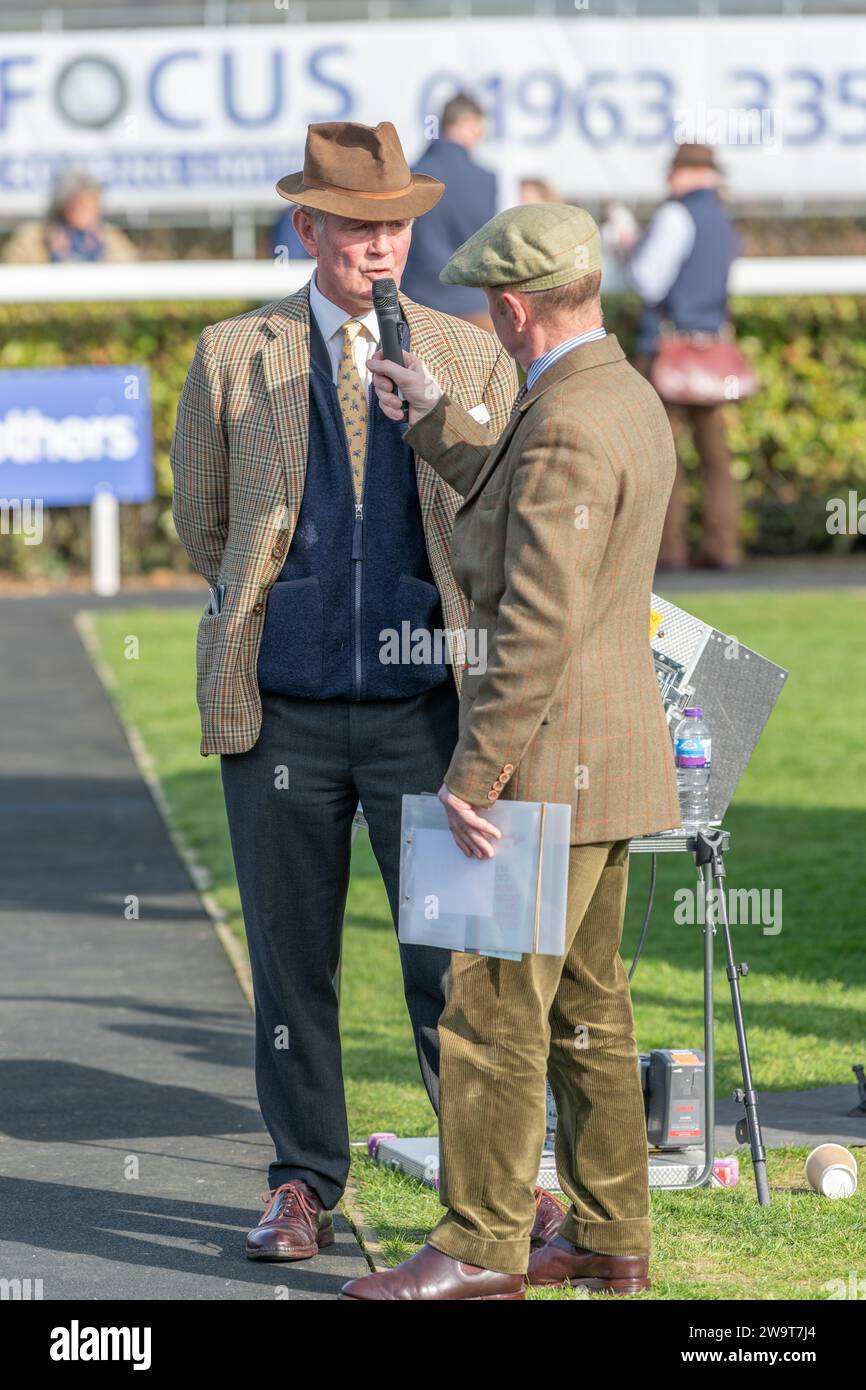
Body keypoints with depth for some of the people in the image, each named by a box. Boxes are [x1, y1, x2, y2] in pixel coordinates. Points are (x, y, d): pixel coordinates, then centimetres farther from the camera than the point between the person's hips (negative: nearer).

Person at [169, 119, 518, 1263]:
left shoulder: (473, 360, 6)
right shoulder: (232, 357, 4)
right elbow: (201, 524, 15)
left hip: (425, 705, 0)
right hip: (283, 710, 0)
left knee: (454, 956, -2)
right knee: (291, 957, 7)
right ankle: (304, 1187, 18)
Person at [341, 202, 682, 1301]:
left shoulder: (564, 424, -20)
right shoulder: (629, 399, 11)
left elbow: (538, 624, -24)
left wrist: (470, 775, -21)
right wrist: (435, 423, 28)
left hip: (550, 766, -10)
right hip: (611, 759, 10)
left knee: (494, 1006, -4)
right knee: (586, 1006, 14)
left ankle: (479, 1249, 0)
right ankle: (609, 1238, 19)